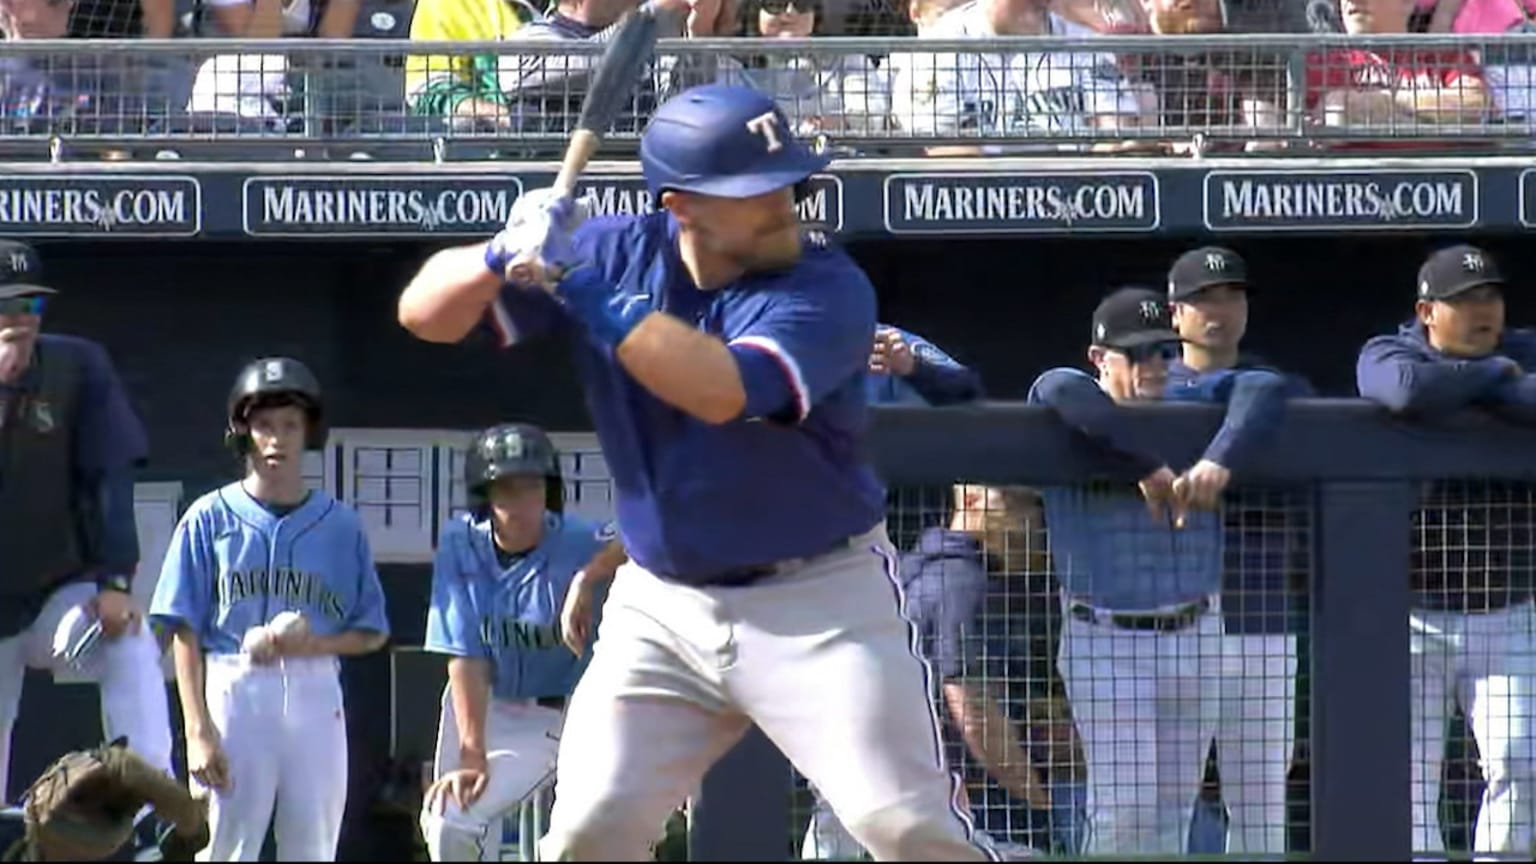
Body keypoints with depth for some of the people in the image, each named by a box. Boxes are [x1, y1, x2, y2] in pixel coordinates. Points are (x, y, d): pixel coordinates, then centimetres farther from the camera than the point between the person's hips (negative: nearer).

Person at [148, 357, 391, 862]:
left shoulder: (341, 526, 10)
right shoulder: (210, 518, 5)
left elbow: (372, 633, 11)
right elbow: (185, 633, 1)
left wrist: (311, 644, -9)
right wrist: (198, 731, -9)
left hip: (315, 695, 2)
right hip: (233, 692, -2)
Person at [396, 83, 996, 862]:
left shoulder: (828, 289, -16)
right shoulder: (618, 254, -3)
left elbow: (722, 390, -35)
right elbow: (426, 313, -2)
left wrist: (579, 283, -33)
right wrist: (503, 257, -24)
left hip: (819, 602, -4)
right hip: (663, 608, 4)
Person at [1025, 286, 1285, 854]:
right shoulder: (1075, 404, -3)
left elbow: (1263, 390, -8)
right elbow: (1063, 393, -26)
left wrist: (1219, 460, -27)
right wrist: (1146, 466, -29)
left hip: (1194, 636, 5)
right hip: (1104, 642, -5)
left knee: (1174, 804, 9)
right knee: (1125, 805, -11)